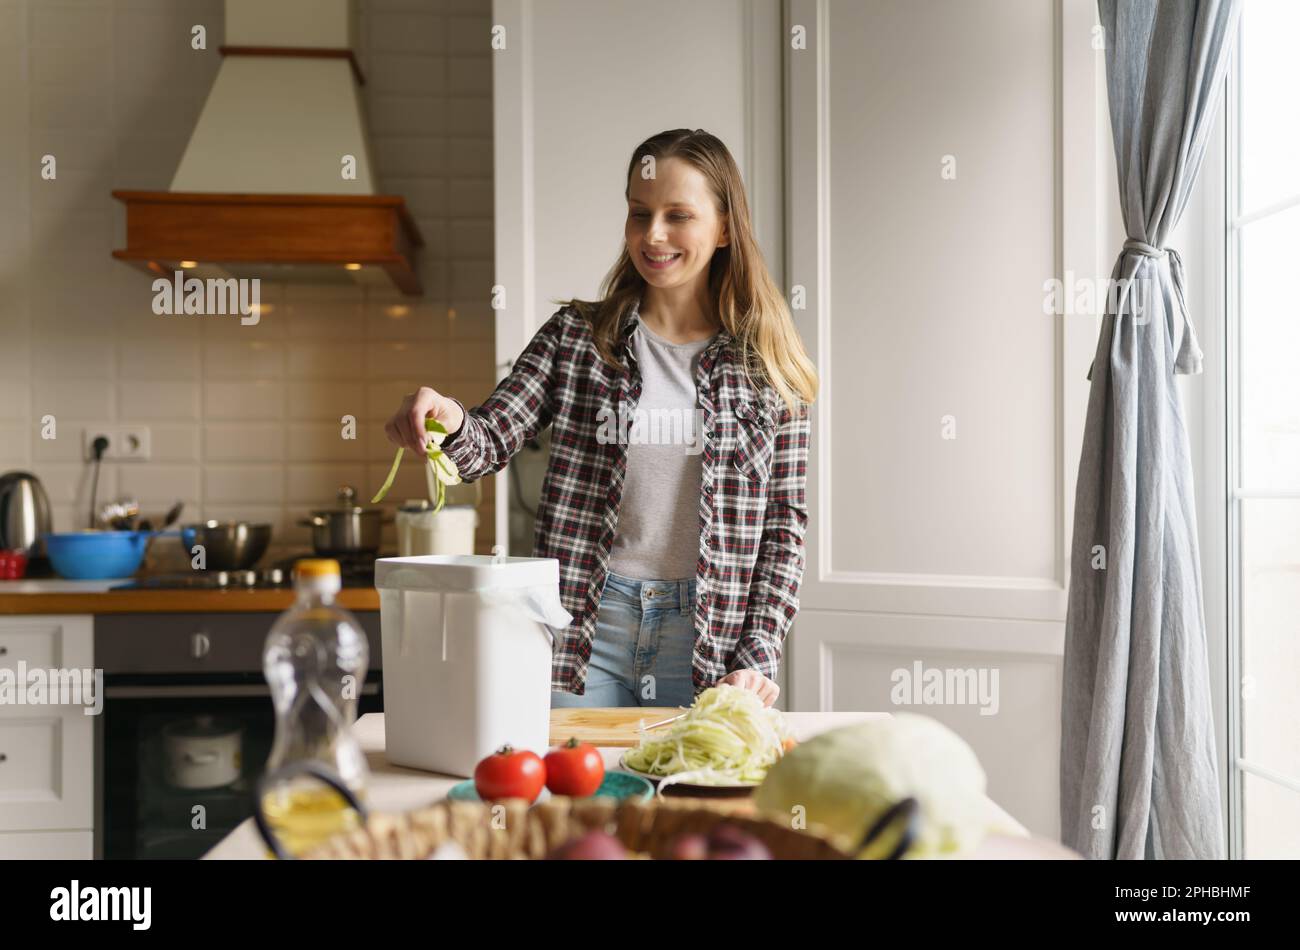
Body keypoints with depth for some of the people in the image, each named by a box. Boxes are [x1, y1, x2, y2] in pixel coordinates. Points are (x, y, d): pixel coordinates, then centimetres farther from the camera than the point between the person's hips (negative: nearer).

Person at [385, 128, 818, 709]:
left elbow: (785, 524, 3)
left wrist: (759, 658, -5)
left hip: (710, 640, 0)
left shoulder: (767, 368, 2)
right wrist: (449, 421, -28)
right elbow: (491, 439, -4)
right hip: (583, 628, 0)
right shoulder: (575, 337, 4)